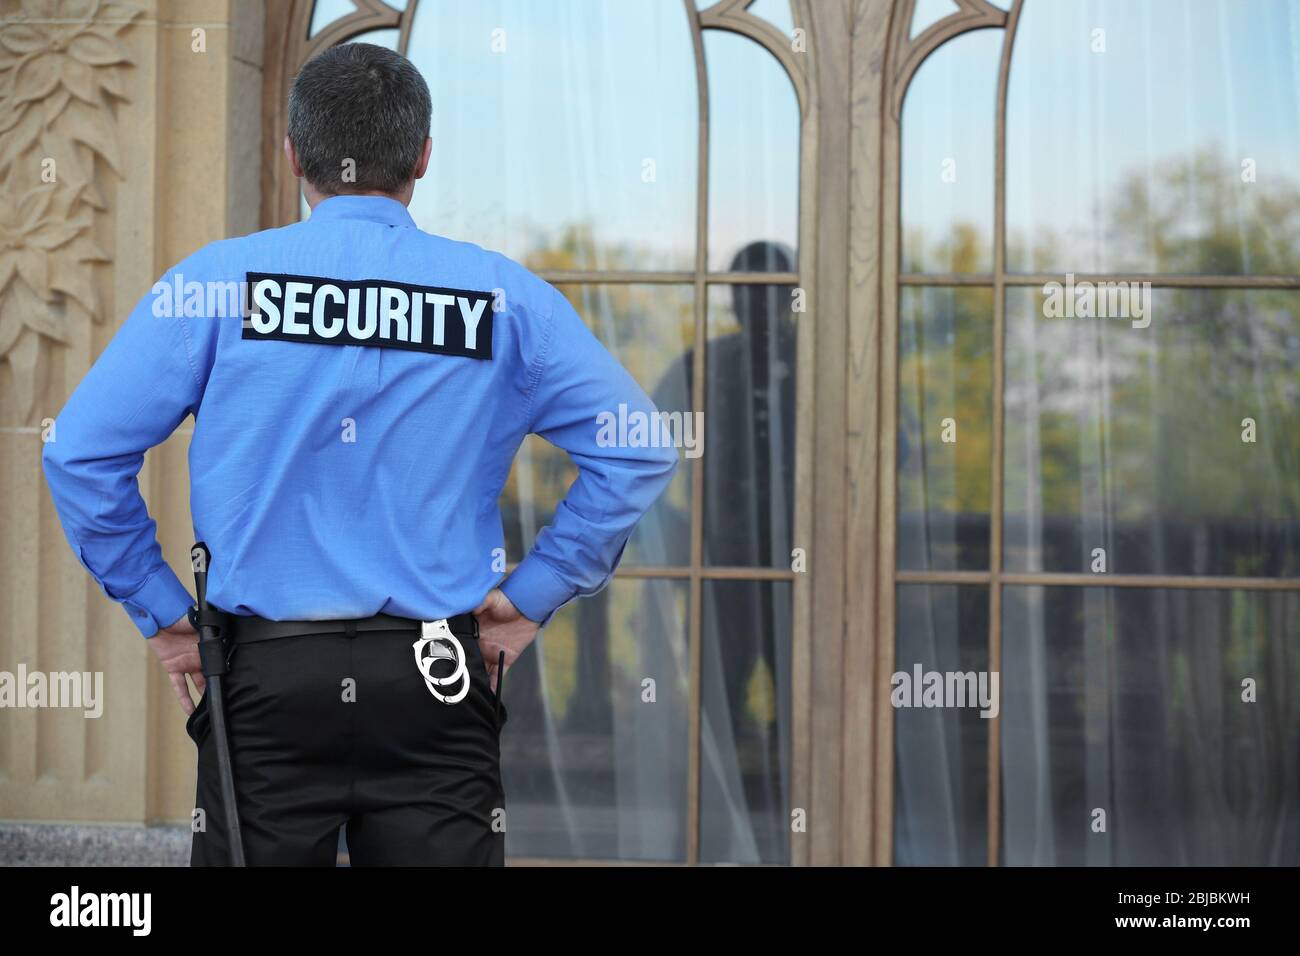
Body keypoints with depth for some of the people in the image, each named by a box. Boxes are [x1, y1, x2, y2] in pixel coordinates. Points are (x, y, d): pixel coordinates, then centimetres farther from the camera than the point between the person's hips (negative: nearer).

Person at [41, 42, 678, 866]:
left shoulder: (218, 281, -1)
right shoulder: (502, 296, 2)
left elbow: (82, 451, -4)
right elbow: (638, 452, 0)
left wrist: (161, 610, 5)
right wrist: (533, 596, 6)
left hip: (268, 677, 0)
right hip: (435, 682, 0)